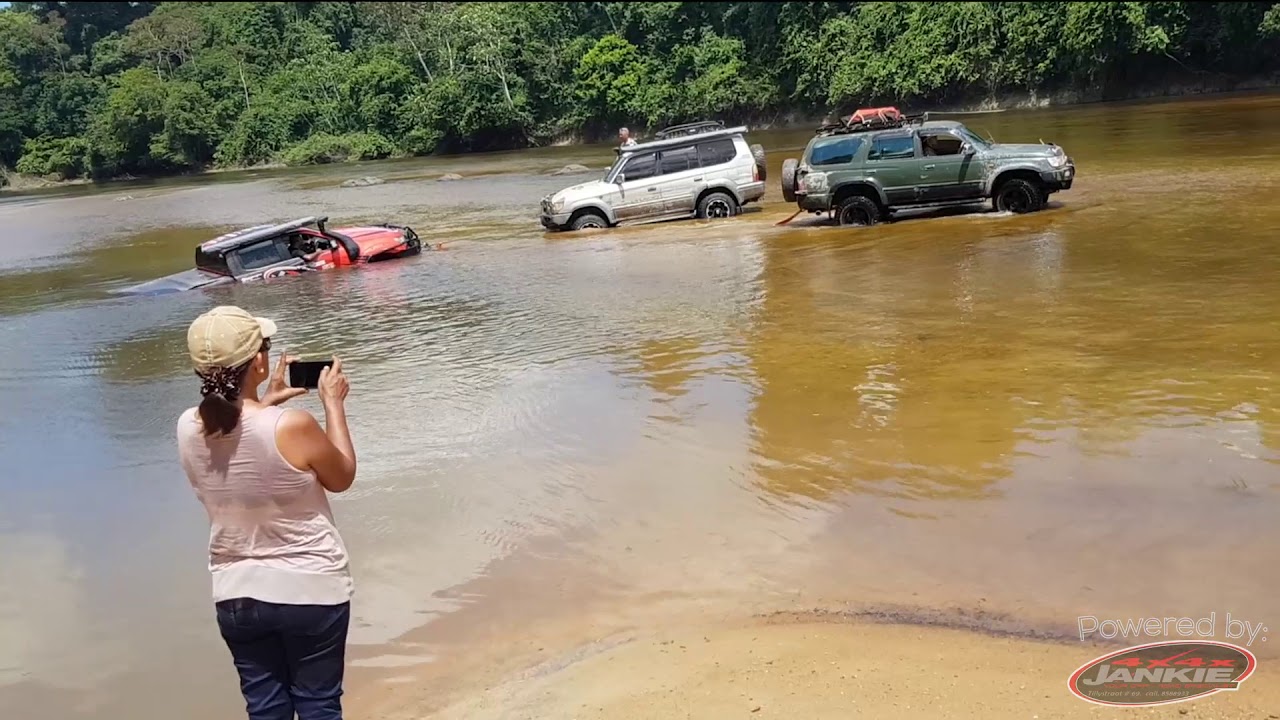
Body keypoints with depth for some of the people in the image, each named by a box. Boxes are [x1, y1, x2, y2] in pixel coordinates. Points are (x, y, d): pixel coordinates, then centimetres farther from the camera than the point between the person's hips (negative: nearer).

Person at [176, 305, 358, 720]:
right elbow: (342, 478, -5)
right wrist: (333, 403, 1)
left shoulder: (188, 429, -8)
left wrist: (265, 404, 14)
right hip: (311, 590, -4)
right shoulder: (294, 426, -24)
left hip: (236, 596, 4)